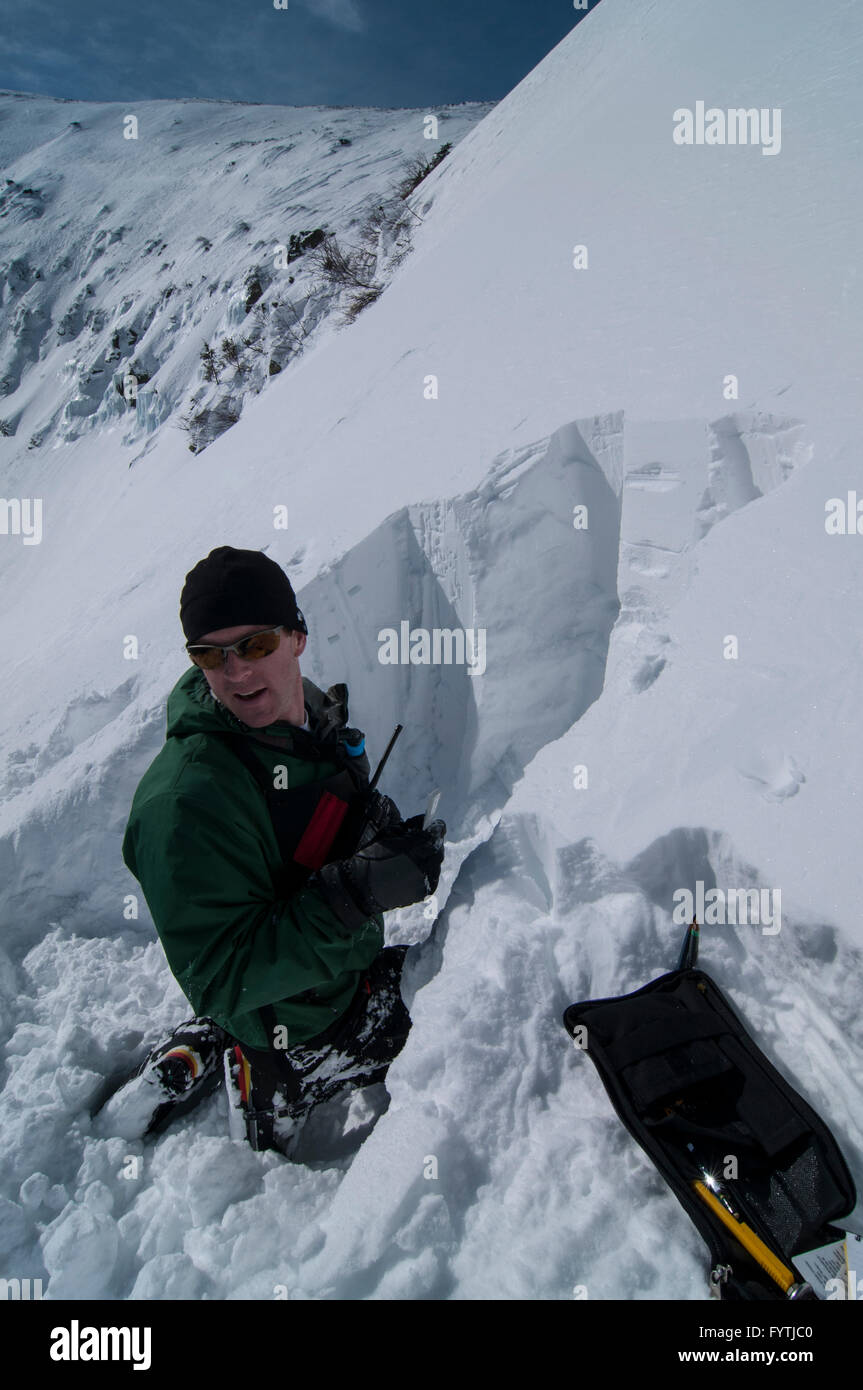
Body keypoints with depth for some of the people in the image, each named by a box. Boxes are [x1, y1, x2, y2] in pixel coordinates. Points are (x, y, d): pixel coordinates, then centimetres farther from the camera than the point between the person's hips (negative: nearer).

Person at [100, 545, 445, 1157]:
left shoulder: (315, 713, -10)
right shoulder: (185, 804, -34)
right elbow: (224, 981, -31)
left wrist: (387, 836, -13)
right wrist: (360, 891, -39)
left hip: (360, 962, 7)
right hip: (305, 1028, -6)